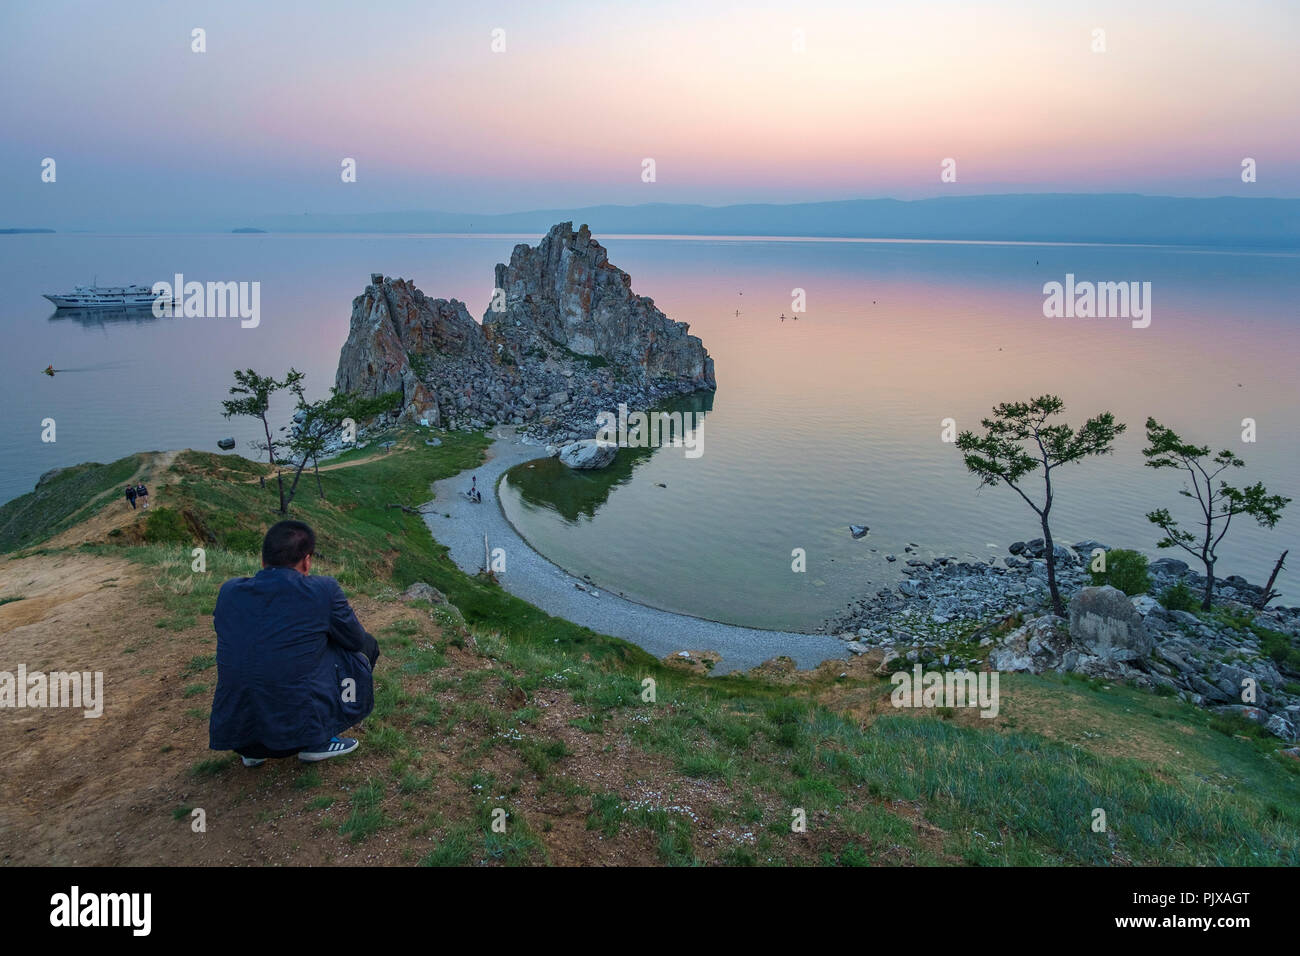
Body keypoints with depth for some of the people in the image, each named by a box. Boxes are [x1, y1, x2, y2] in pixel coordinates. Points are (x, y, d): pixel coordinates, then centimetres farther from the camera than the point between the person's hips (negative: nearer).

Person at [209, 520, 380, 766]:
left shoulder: (229, 591, 5)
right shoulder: (323, 590, -7)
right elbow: (356, 640, 7)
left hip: (230, 733, 5)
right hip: (295, 728, -4)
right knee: (367, 646, 14)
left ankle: (252, 751, 21)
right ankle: (318, 742, 10)